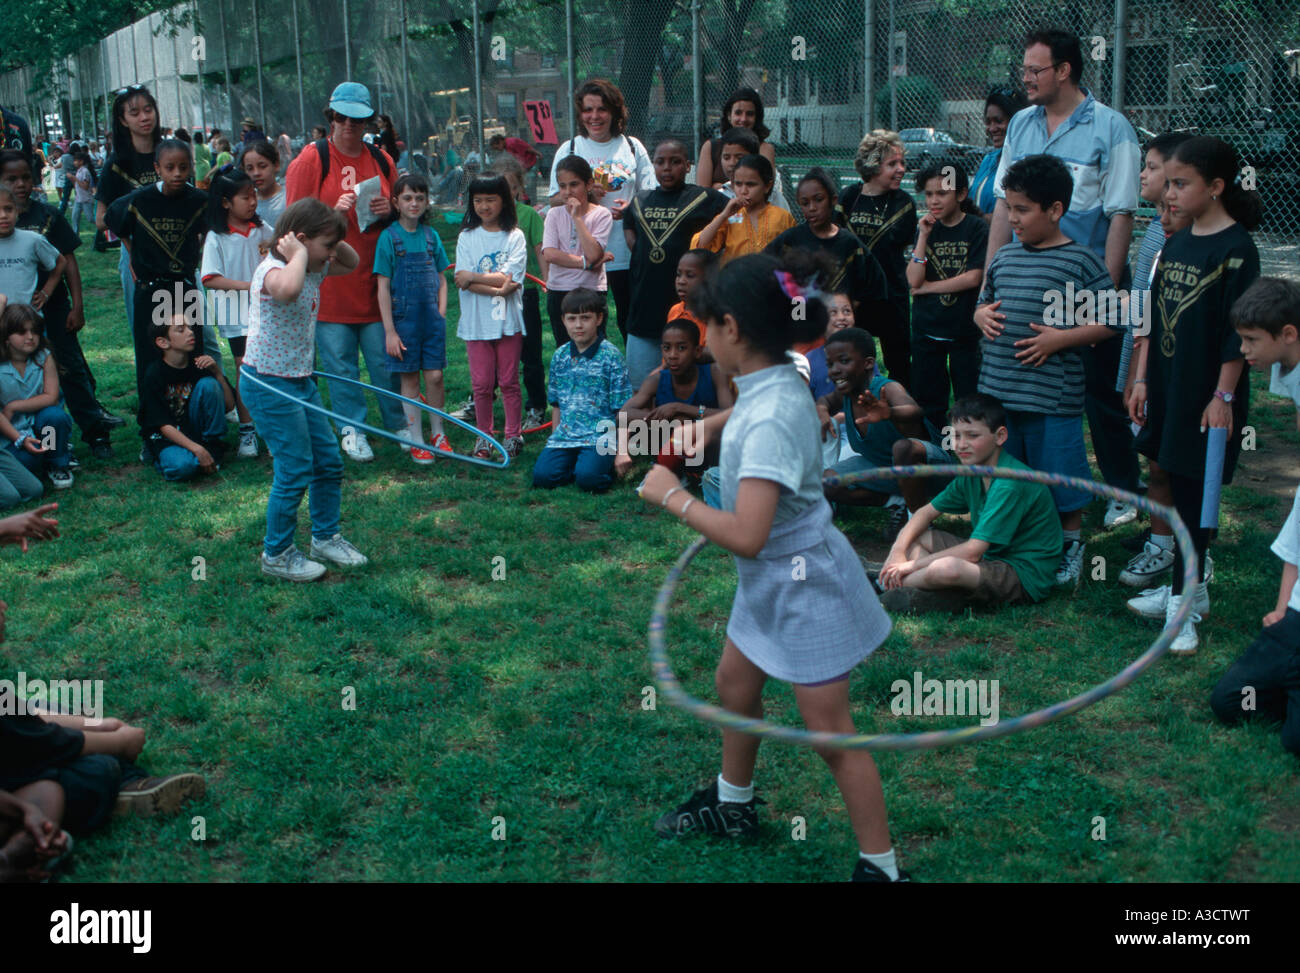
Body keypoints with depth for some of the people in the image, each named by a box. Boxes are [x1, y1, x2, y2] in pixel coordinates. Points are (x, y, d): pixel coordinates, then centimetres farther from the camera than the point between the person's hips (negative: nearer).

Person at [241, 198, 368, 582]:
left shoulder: (313, 268, 6)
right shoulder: (272, 270, -22)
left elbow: (352, 262, 23)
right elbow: (287, 289, -47)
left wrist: (332, 241, 3)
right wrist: (300, 254, -30)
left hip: (300, 381, 9)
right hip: (269, 386, -9)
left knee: (329, 463, 15)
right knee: (295, 471, -3)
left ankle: (326, 537, 33)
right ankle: (276, 554, 14)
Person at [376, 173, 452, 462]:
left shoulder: (431, 236, 6)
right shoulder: (389, 237, -6)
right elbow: (383, 287, -7)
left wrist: (441, 312, 3)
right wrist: (390, 330, -10)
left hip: (432, 318, 3)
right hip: (403, 318, -3)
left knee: (435, 375, 3)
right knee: (410, 379, 4)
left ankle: (437, 433, 20)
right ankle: (416, 440, 13)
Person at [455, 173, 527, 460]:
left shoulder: (515, 237, 0)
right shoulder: (467, 237, 5)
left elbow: (508, 279, -11)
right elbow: (463, 281, -6)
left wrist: (473, 277, -8)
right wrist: (496, 288, -16)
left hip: (508, 320, -1)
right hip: (476, 322, 1)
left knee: (509, 382, 5)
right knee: (481, 384, 4)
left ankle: (513, 436, 16)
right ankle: (484, 436, 16)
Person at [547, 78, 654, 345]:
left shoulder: (632, 146, 9)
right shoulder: (569, 149, 8)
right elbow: (554, 201, 6)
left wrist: (631, 208, -10)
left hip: (627, 253, 0)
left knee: (633, 323, 4)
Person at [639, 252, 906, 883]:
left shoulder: (770, 419, -32)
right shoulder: (773, 381, -4)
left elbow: (746, 536, -36)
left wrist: (673, 497, -24)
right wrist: (704, 429, 9)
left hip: (804, 585, -10)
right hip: (772, 579, 10)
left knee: (829, 733, 1)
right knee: (734, 683, 24)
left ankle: (882, 867, 15)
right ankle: (733, 805, 47)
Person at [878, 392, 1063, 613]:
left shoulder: (1011, 482, -23)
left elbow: (973, 551, -24)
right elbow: (926, 512, 14)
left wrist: (912, 565, -16)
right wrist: (897, 552, -4)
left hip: (1024, 576, -10)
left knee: (946, 568, -36)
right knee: (912, 535, 9)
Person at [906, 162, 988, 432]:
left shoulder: (977, 228, -5)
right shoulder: (926, 229, 5)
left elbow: (973, 278, -13)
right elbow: (913, 280, -5)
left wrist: (928, 287, -7)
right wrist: (924, 236, -11)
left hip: (965, 329, -4)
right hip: (926, 328, 4)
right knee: (928, 399, 10)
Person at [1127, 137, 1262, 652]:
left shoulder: (1235, 249, -12)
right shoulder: (1175, 246, 10)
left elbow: (1238, 333, -14)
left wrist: (1223, 396, -15)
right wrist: (1141, 379, 12)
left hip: (1207, 396, -7)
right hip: (1169, 387, 7)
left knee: (1192, 494, -3)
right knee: (1177, 489, 13)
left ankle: (1183, 603, 5)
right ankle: (1191, 587, 26)